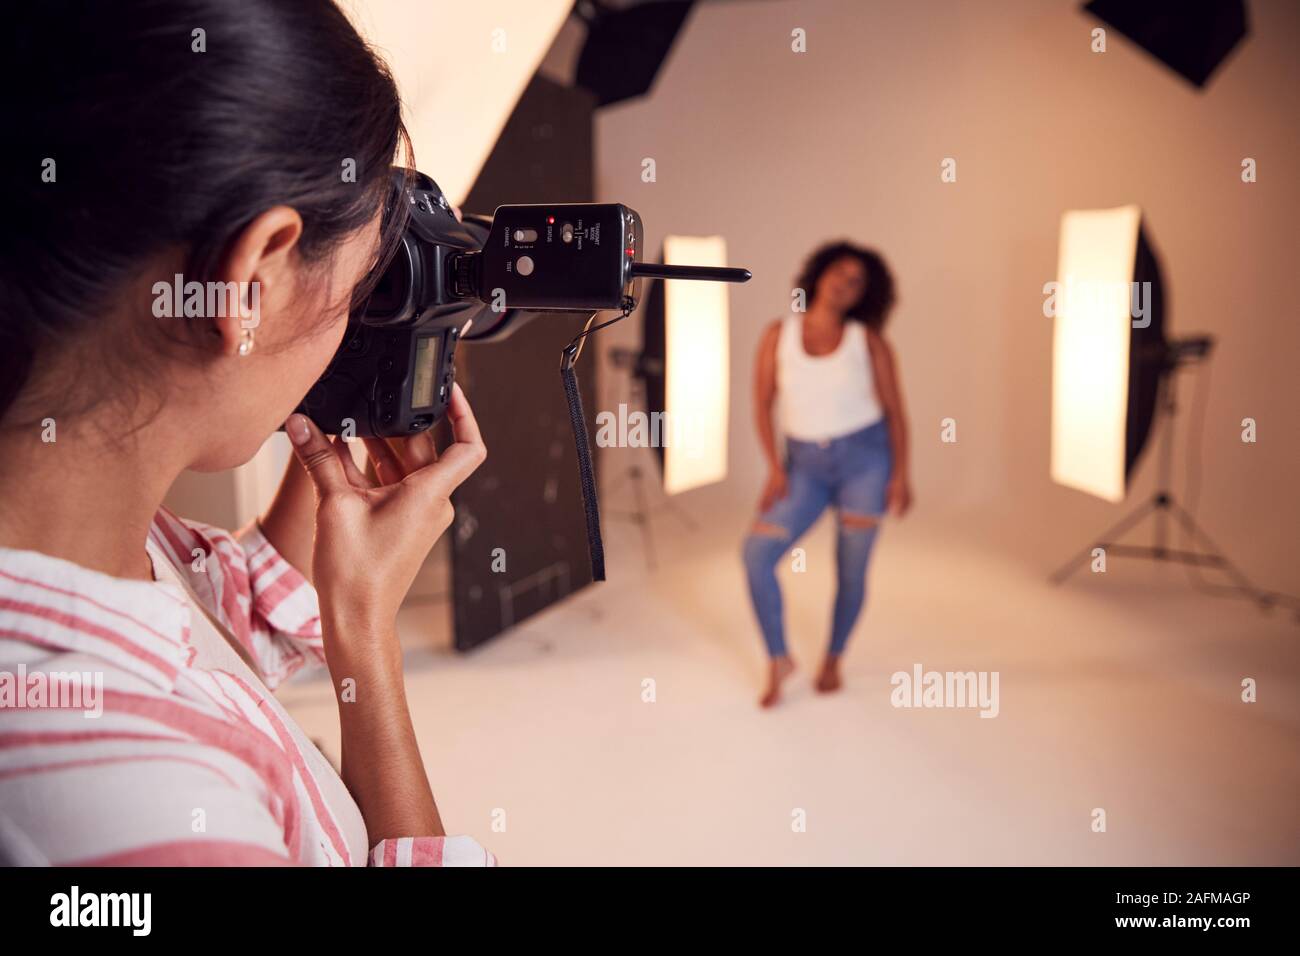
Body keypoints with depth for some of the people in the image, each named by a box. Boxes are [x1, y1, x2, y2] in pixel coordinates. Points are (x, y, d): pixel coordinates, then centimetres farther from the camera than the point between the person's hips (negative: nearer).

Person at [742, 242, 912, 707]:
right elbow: (763, 404, 1)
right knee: (756, 552, -12)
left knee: (851, 567, 5)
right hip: (806, 465, 1)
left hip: (865, 458, -1)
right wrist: (775, 467, -7)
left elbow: (895, 410, 0)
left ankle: (833, 659, 30)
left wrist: (901, 474, -5)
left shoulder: (869, 340, -3)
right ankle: (778, 658, 7)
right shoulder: (779, 334, 0)